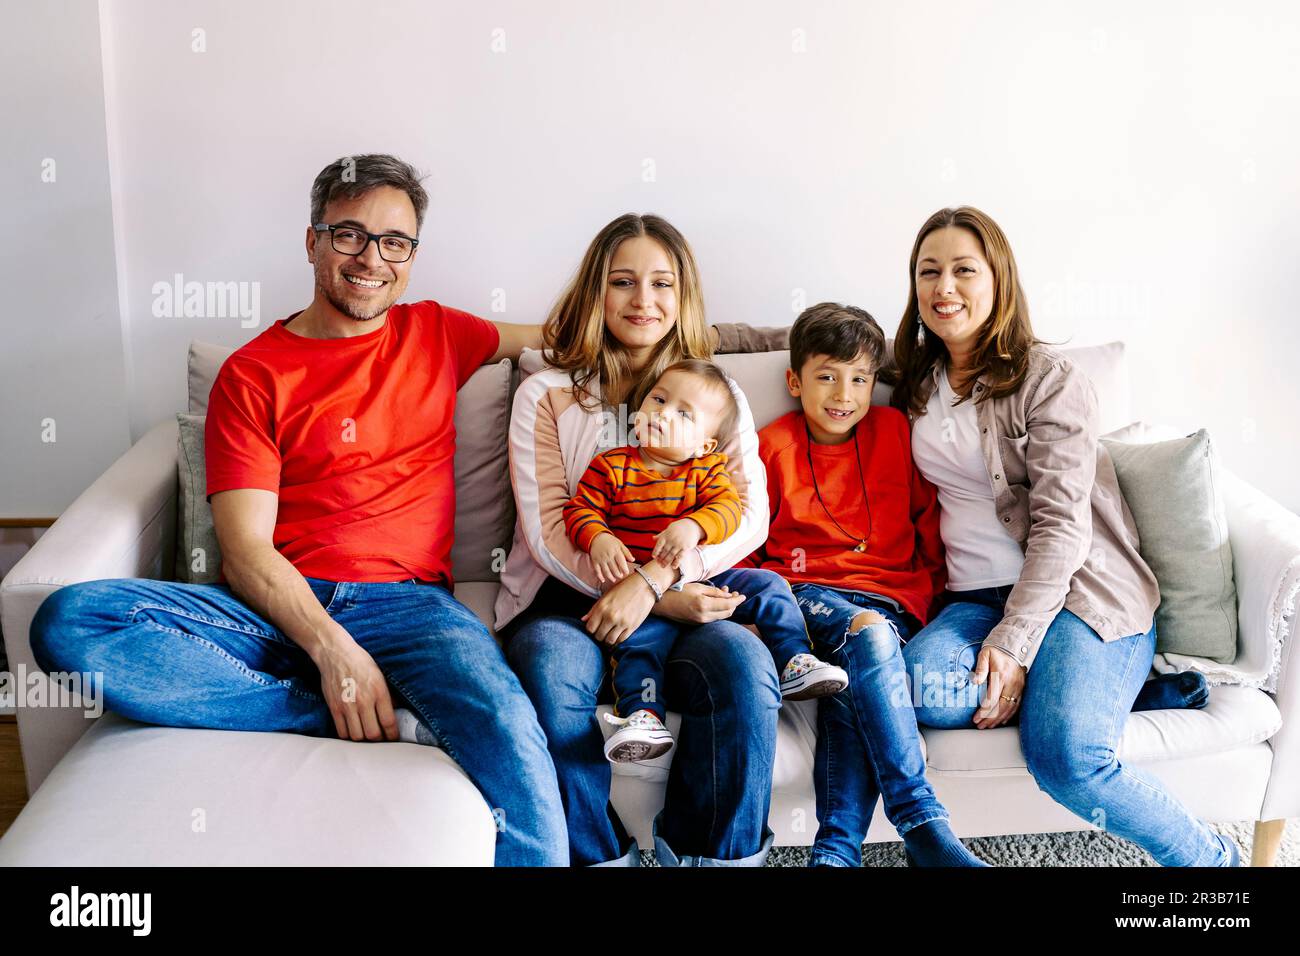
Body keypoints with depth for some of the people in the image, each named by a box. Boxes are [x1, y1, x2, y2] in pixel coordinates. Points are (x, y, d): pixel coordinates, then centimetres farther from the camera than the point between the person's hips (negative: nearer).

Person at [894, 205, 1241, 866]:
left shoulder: (1050, 379, -3)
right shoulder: (916, 381, 14)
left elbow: (1061, 522, -11)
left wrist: (1013, 642, -20)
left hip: (1080, 591, -4)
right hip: (974, 598, 4)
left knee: (1065, 759, -29)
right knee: (919, 684, -30)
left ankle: (1211, 858, -3)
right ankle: (1083, 687, -10)